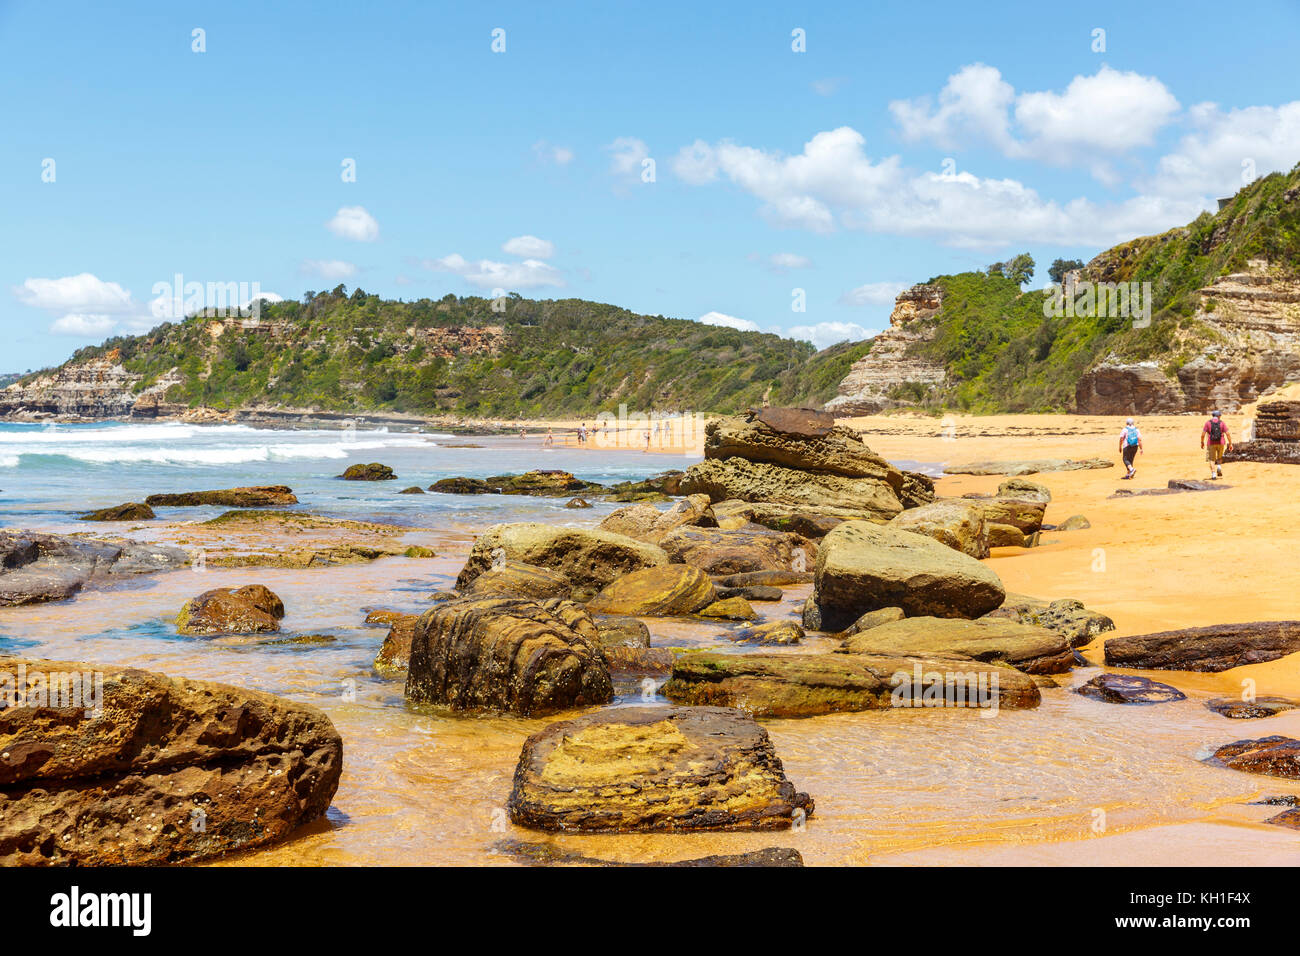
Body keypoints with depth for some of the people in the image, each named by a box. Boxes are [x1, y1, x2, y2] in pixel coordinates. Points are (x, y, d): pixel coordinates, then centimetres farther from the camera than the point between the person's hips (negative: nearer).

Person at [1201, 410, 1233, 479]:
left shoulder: (1208, 423, -1)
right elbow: (1227, 434, -5)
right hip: (1220, 443, 1)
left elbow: (1203, 434, -5)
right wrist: (1230, 444, -1)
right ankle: (1219, 467, -4)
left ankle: (1213, 474, -6)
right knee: (1220, 458, 22)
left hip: (1211, 443, -1)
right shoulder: (1222, 423, 0)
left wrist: (1202, 442, 9)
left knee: (1212, 459, 6)